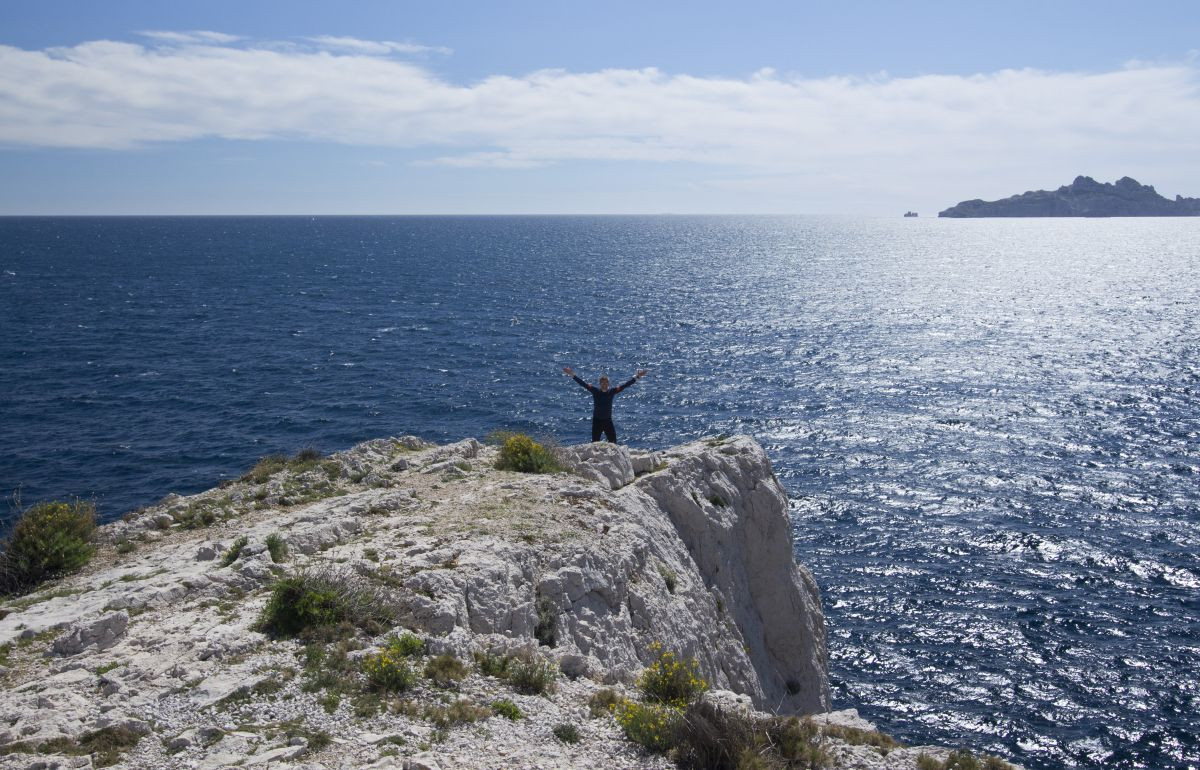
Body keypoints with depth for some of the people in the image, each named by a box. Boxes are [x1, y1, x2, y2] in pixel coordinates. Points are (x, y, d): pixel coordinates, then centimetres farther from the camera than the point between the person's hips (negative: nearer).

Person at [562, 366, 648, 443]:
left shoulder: (612, 392, -1)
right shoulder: (595, 391, -5)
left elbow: (625, 385, -2)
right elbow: (583, 384, -11)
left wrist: (637, 377, -5)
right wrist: (572, 375, -18)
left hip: (608, 421, 2)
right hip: (597, 421, -2)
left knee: (613, 443, 3)